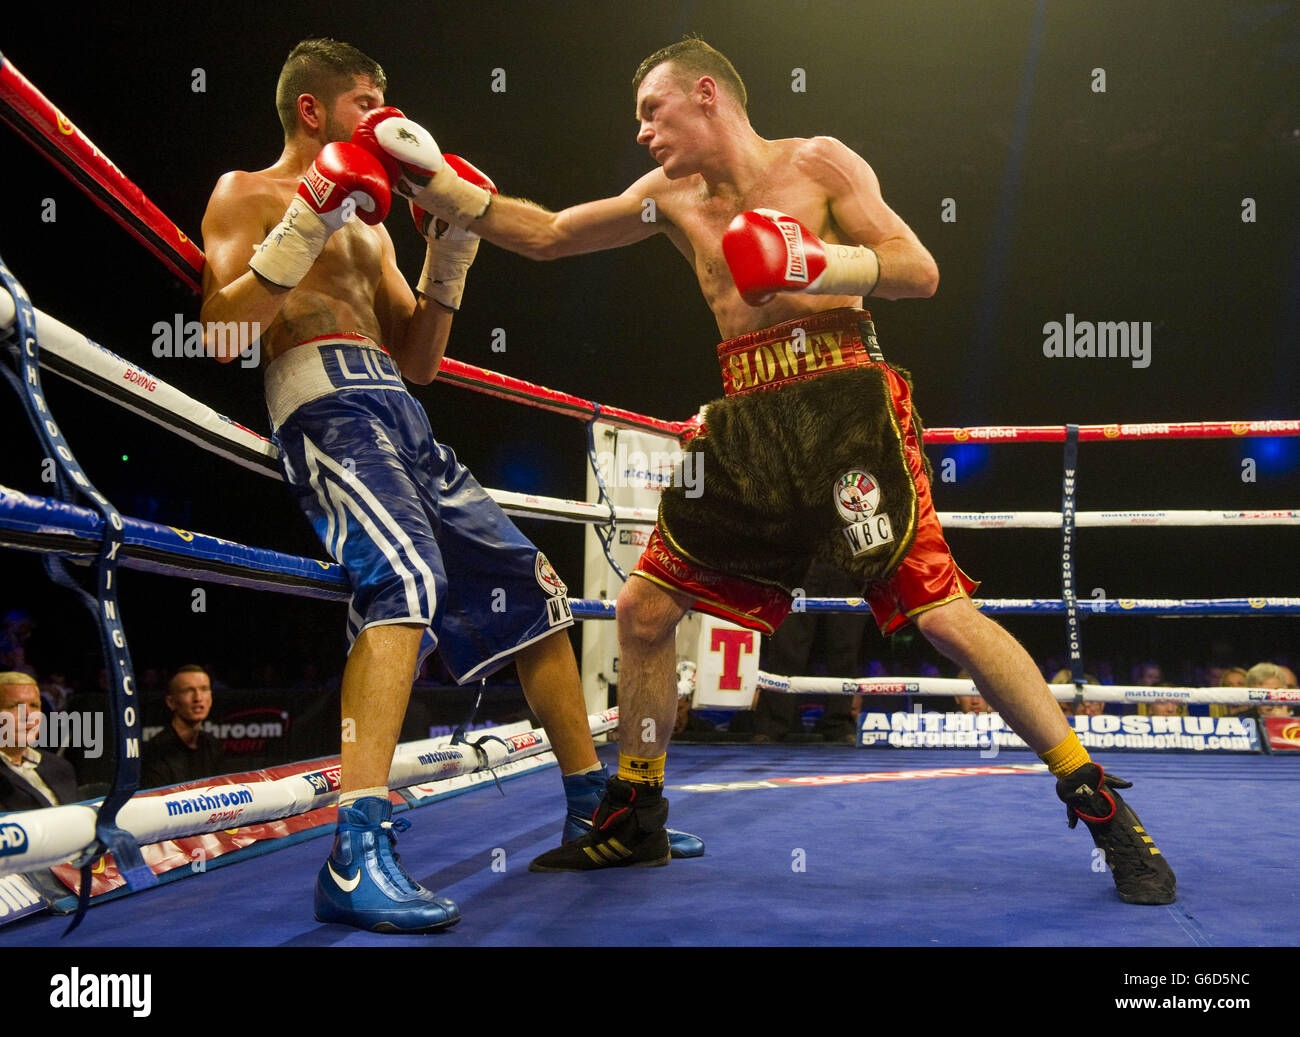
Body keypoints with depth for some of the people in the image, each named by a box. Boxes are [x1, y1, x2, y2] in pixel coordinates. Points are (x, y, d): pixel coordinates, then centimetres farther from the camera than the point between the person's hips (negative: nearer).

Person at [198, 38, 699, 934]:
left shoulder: (370, 225, 29)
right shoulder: (248, 195, 8)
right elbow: (219, 333, -9)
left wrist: (449, 257, 13)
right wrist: (311, 218, -13)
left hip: (401, 419, 9)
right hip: (325, 401, -9)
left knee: (528, 584, 8)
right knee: (405, 574, -34)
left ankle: (593, 811, 19)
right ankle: (358, 856, -43)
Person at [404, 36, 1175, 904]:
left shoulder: (817, 164, 3)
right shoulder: (673, 198, 17)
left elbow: (921, 271, -4)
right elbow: (547, 236, 19)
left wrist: (819, 264, -19)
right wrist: (446, 191, 8)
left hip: (842, 408, -6)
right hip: (750, 426, 6)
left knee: (942, 613, -15)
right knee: (643, 609, 4)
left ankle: (1102, 806, -6)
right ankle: (635, 815, 22)